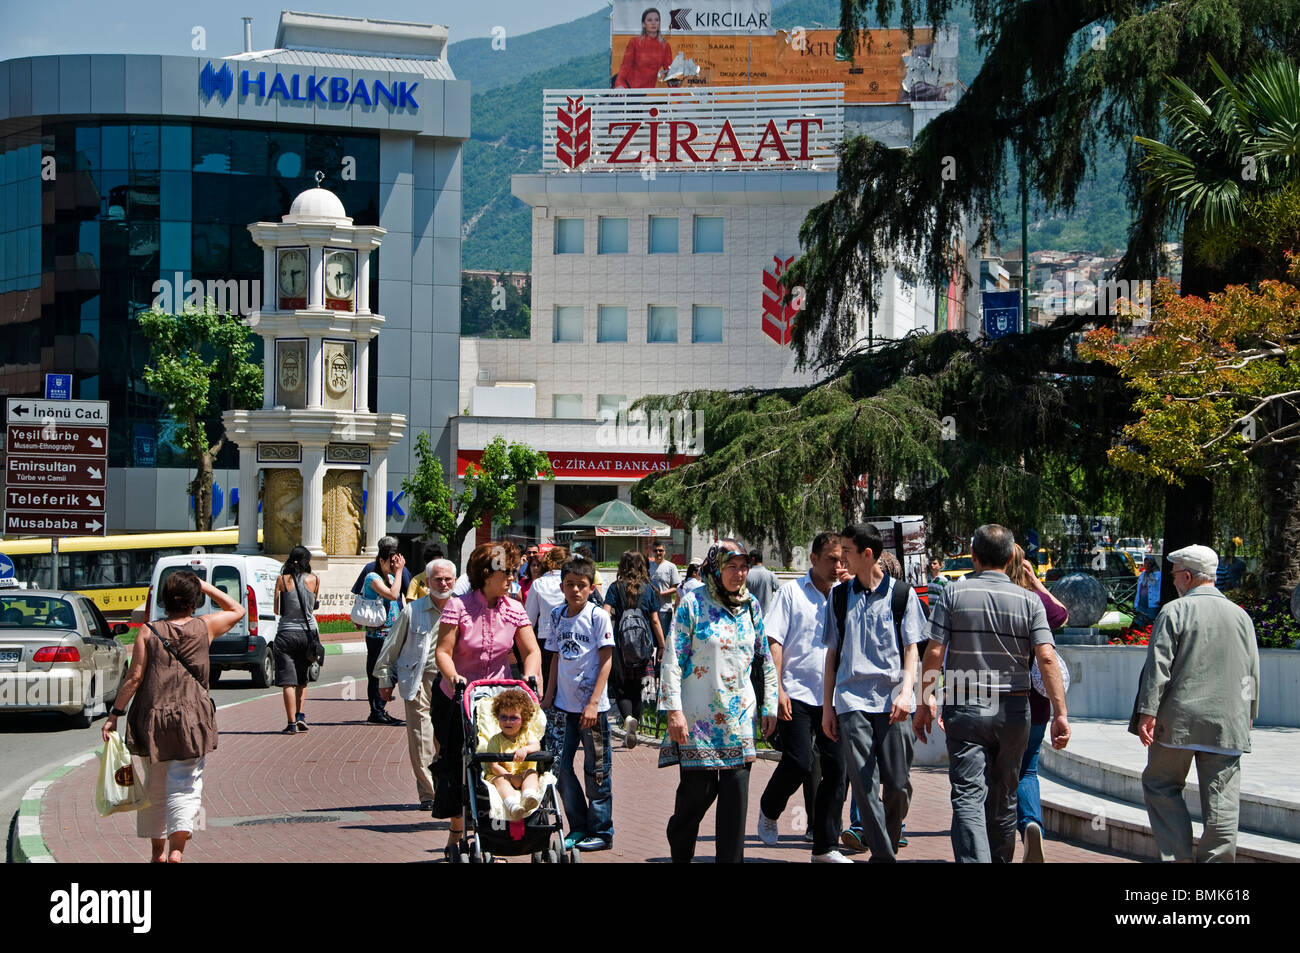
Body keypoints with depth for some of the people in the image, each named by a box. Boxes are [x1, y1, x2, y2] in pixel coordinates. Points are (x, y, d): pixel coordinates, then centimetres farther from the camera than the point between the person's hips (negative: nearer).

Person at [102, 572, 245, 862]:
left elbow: (134, 677, -4)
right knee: (185, 786, -2)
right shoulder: (205, 627, 0)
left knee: (154, 786, 15)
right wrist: (205, 587, 16)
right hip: (191, 717, -1)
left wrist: (115, 713, 3)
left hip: (150, 719, 1)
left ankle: (157, 851, 26)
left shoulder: (149, 631, -1)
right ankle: (176, 849, -21)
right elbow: (237, 610, 19)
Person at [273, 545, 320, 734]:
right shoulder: (314, 580, -1)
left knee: (288, 682, -1)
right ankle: (300, 715, 11)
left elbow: (277, 610, 1)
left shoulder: (282, 580, -4)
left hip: (286, 633, -2)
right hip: (308, 633, 2)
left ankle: (292, 723, -6)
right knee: (302, 679, 20)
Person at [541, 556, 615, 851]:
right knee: (560, 766, 2)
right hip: (564, 704, 5)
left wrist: (593, 703, -14)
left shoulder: (599, 616, -7)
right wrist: (548, 696, 12)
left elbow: (606, 661, -8)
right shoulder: (557, 616, 8)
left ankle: (601, 832, 12)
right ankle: (578, 828, 15)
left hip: (592, 706, -5)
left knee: (596, 771, 2)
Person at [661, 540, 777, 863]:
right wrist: (674, 711, -13)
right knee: (697, 789, 0)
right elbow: (672, 659, -7)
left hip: (739, 715, 4)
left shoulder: (751, 606, 9)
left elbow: (766, 659, 16)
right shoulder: (693, 604, -5)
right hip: (699, 715, -4)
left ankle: (731, 857, 6)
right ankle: (680, 851, 23)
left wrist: (770, 706, 11)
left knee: (736, 790, -1)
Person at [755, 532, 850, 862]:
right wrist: (778, 689, -11)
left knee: (836, 768, 1)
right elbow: (773, 640, -4)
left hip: (833, 697, 4)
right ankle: (768, 810, 19)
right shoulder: (792, 592, 0)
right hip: (796, 694, -4)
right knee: (798, 764, -13)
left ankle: (825, 847, 11)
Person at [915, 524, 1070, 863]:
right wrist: (1060, 713, -9)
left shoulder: (953, 595, -4)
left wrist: (925, 701, 2)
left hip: (964, 707, -2)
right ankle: (1001, 860, 29)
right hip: (1013, 709, 2)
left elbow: (934, 652, -8)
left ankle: (973, 859, -26)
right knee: (1004, 797, 17)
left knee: (968, 795, -8)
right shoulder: (1029, 601, -1)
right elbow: (1047, 658, -9)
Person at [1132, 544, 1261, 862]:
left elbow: (1158, 666, -10)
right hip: (1227, 725, 4)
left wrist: (1147, 712, -10)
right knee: (1221, 800, 4)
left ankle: (1178, 856, 0)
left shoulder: (1174, 611, -5)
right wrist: (1249, 715, 23)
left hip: (1179, 721, -3)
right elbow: (1252, 673, 14)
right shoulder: (1240, 616, 9)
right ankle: (1216, 859, 2)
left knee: (1160, 785, 8)